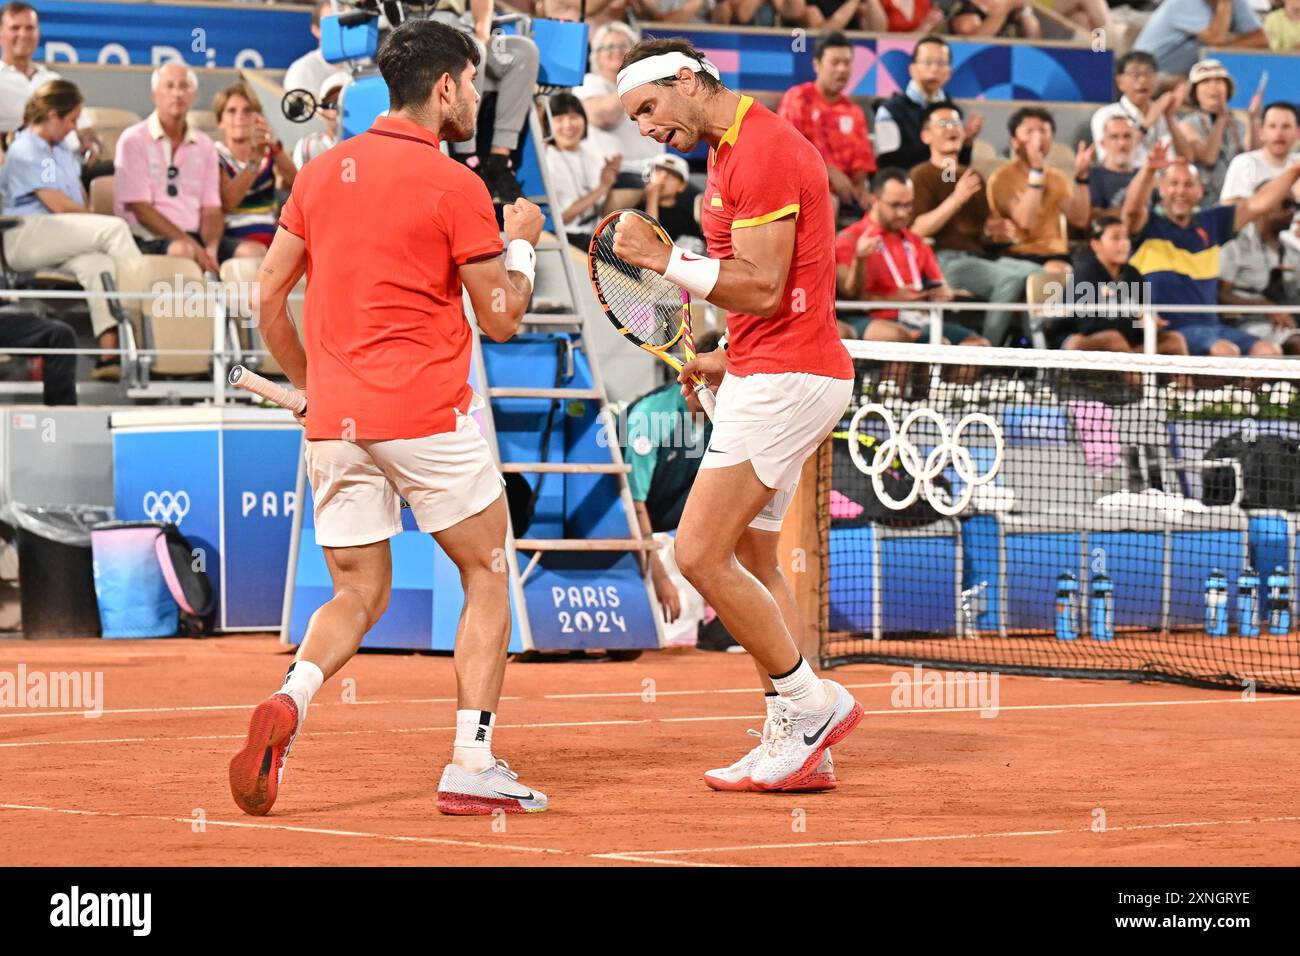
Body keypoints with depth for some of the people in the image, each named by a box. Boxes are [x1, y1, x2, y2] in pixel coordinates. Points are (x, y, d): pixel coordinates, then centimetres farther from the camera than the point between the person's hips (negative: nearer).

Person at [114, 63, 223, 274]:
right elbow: (140, 209, -6)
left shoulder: (205, 146, 17)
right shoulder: (134, 140, 2)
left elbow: (211, 209, 10)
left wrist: (211, 248, -13)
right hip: (149, 239, -5)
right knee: (182, 250, -38)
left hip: (195, 238, 5)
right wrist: (190, 243, -17)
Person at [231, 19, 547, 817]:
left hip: (335, 421, 5)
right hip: (428, 413, -5)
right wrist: (522, 243, 14)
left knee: (358, 595, 13)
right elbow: (502, 318, -3)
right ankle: (473, 766, 1)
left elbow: (268, 298, 13)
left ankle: (292, 699, -18)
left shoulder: (322, 173, 10)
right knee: (487, 573, 10)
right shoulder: (454, 186, -7)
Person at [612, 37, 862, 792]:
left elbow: (762, 288, -21)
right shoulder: (736, 148, 16)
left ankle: (811, 703, -5)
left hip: (785, 380, -11)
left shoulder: (762, 150, -16)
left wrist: (665, 260, -19)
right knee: (754, 563, 11)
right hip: (767, 375, 11)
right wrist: (730, 361, 16)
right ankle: (795, 745, 12)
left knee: (701, 555, -13)